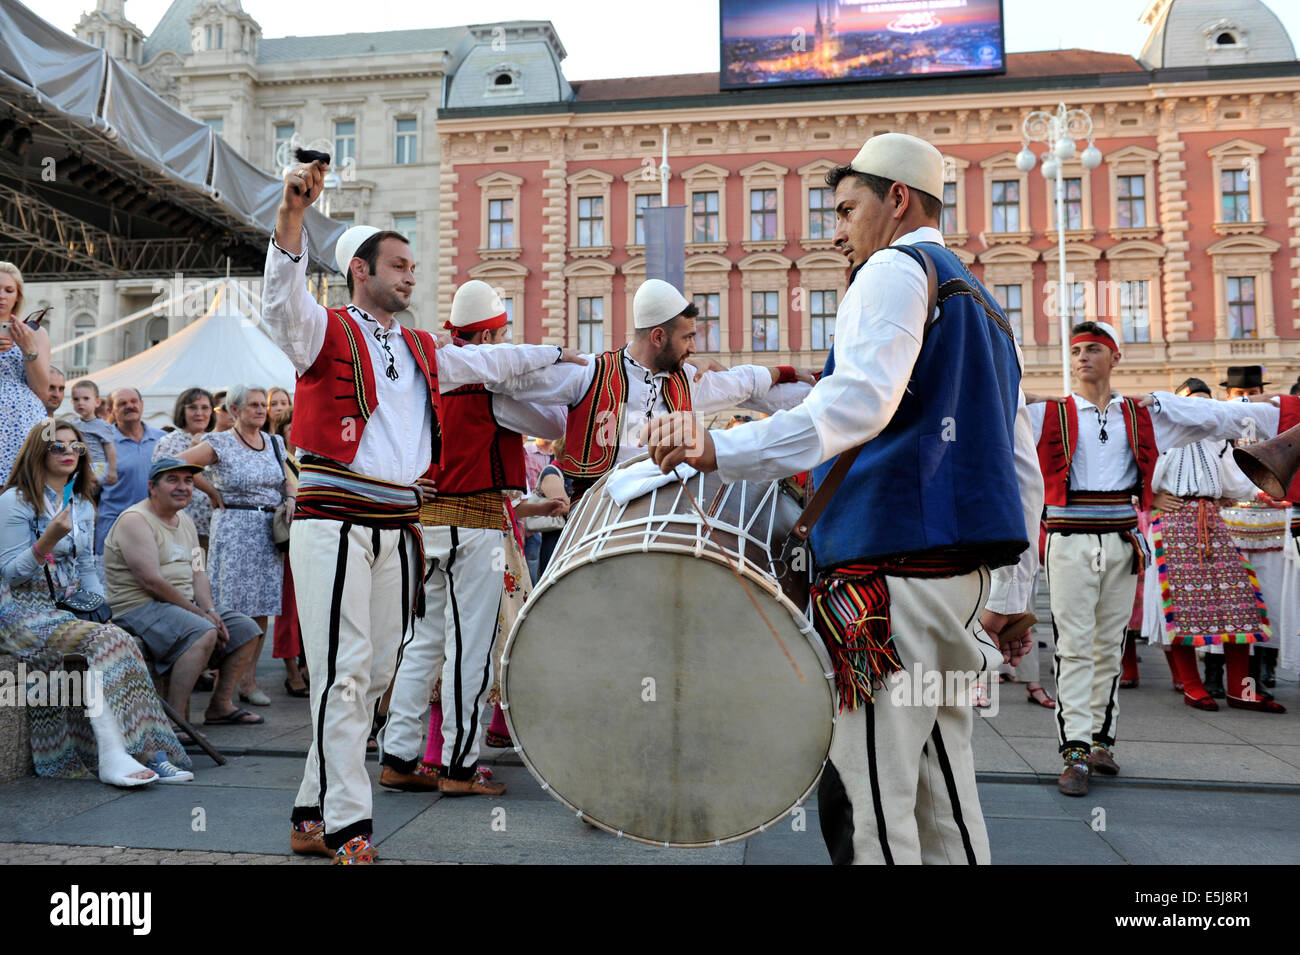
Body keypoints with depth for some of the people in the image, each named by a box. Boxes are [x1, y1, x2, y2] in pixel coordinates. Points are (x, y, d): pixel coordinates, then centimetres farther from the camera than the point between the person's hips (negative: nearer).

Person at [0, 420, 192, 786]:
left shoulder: (83, 506, 16)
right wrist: (48, 540, -24)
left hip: (70, 608, 6)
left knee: (123, 642, -24)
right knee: (102, 642, -31)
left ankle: (148, 752, -28)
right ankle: (113, 757, -33)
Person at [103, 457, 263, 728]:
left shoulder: (185, 521, 17)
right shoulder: (135, 520, -12)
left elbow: (197, 572, 13)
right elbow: (152, 582, -20)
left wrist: (210, 610, -7)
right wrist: (200, 614, -18)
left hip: (185, 603, 9)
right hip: (139, 607, -9)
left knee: (246, 631, 3)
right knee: (203, 632, -33)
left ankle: (219, 706, 11)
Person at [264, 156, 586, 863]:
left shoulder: (422, 352, 21)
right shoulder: (327, 332, 2)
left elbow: (487, 361, 34)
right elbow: (282, 299, -18)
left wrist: (554, 354, 43)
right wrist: (292, 213, -32)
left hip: (397, 529, 7)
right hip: (333, 522, -7)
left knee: (374, 675, 8)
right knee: (342, 674, -9)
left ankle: (313, 817, 20)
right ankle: (347, 829, -2)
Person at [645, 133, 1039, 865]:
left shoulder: (896, 270, -2)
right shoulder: (984, 305, 26)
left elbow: (860, 400, -24)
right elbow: (1022, 467, 24)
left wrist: (721, 449, -32)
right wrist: (1015, 593, 25)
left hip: (891, 568, -10)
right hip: (961, 572, 10)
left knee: (868, 804, -6)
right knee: (941, 794, 15)